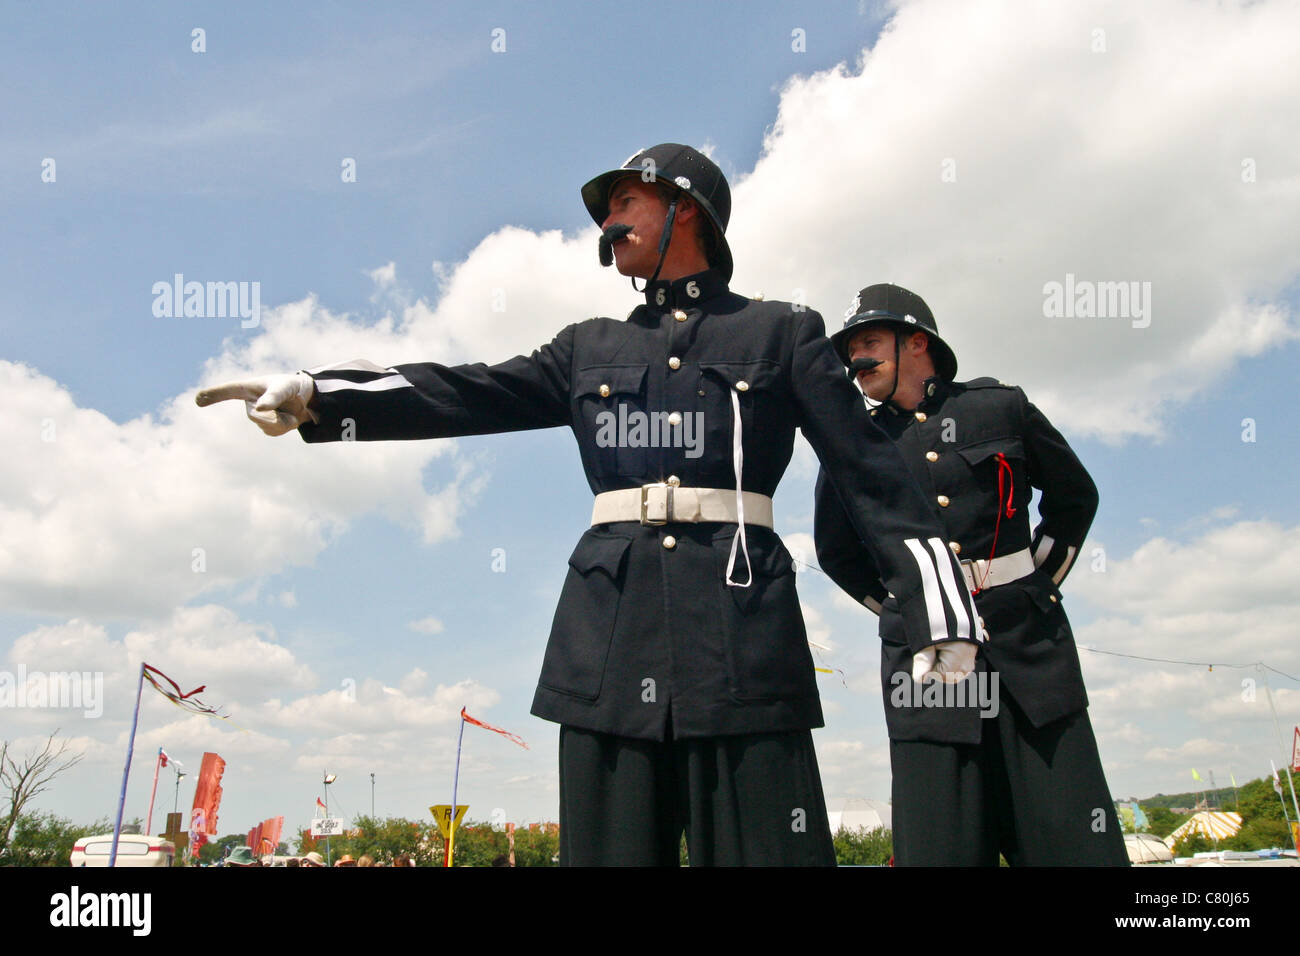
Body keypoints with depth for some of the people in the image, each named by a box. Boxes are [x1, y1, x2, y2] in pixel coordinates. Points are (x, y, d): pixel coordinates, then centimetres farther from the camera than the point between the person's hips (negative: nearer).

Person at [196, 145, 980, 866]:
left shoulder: (783, 333, 9)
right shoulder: (590, 348, 19)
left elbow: (872, 472, 4)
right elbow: (467, 396, 10)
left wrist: (943, 617, -4)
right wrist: (313, 396, -1)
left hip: (744, 630, -3)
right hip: (611, 630, 3)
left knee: (765, 843, -2)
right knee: (611, 842, 7)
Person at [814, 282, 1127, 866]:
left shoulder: (1001, 407, 6)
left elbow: (1075, 497, 18)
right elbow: (836, 551, 21)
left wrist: (1036, 583, 11)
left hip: (1029, 646, 0)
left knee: (1074, 842, 0)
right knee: (941, 847, 0)